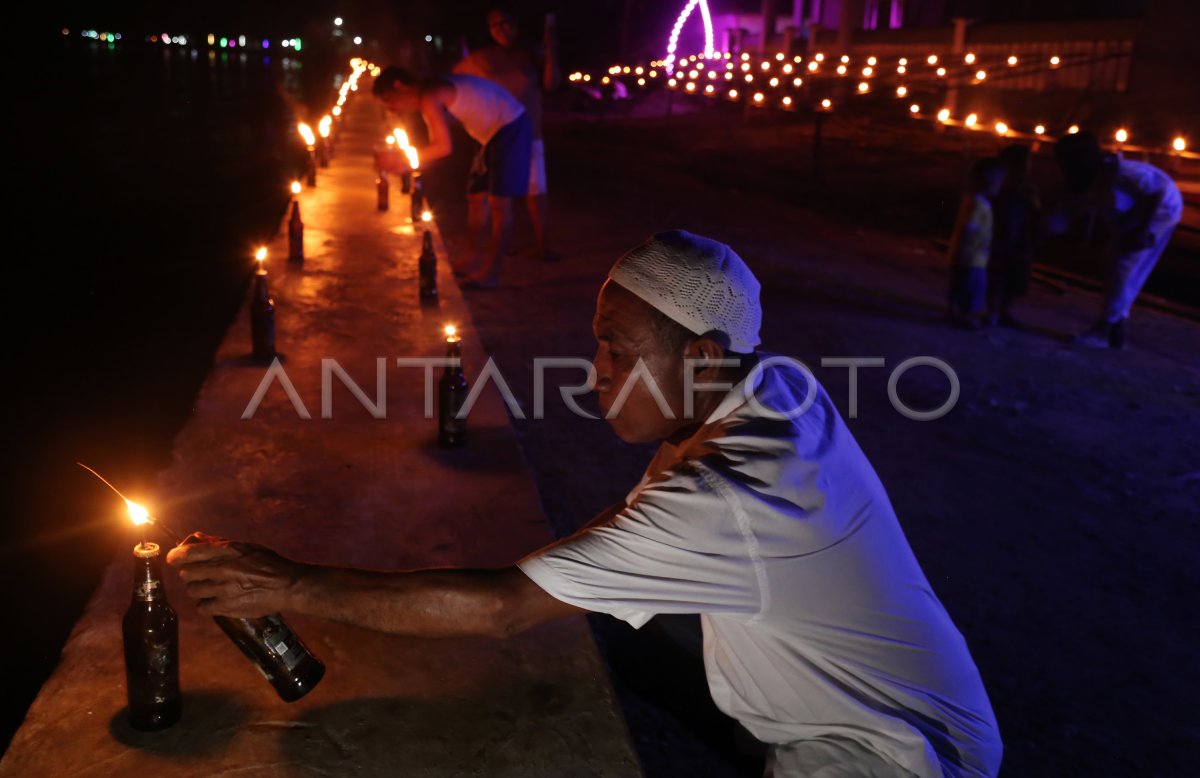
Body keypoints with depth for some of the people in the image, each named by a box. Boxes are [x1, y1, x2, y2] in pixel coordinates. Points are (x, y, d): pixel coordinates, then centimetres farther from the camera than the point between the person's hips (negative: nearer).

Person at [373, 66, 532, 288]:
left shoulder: (428, 97, -19)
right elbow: (437, 144, 13)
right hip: (494, 133, 10)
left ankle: (491, 273, -8)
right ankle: (474, 263, 21)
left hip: (511, 127, -10)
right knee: (476, 197, 13)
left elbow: (445, 147, -24)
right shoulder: (430, 99, 11)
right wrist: (408, 160, 1)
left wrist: (403, 159, -15)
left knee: (499, 202, -10)